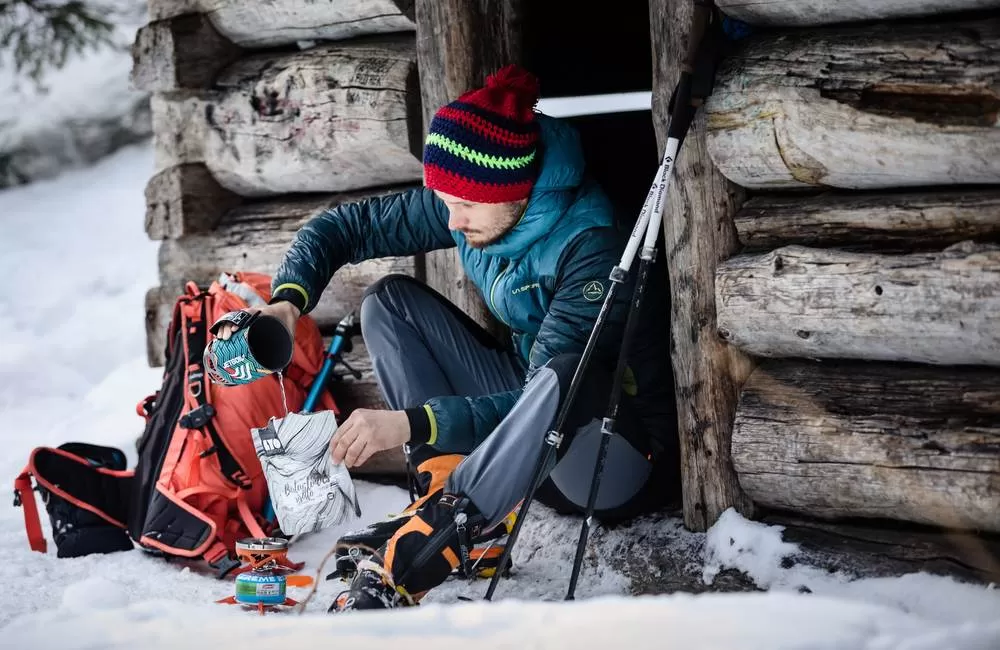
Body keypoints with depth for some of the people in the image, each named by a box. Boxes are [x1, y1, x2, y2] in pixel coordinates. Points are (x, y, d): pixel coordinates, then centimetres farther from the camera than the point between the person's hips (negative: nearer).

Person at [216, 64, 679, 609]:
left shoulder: (589, 245, -27)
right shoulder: (464, 205, -7)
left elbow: (545, 392, -31)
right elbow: (346, 225, 1)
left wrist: (411, 423, -37)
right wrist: (287, 299, -18)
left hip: (623, 457, -7)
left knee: (565, 377, -42)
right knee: (391, 299, 0)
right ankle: (453, 486, -15)